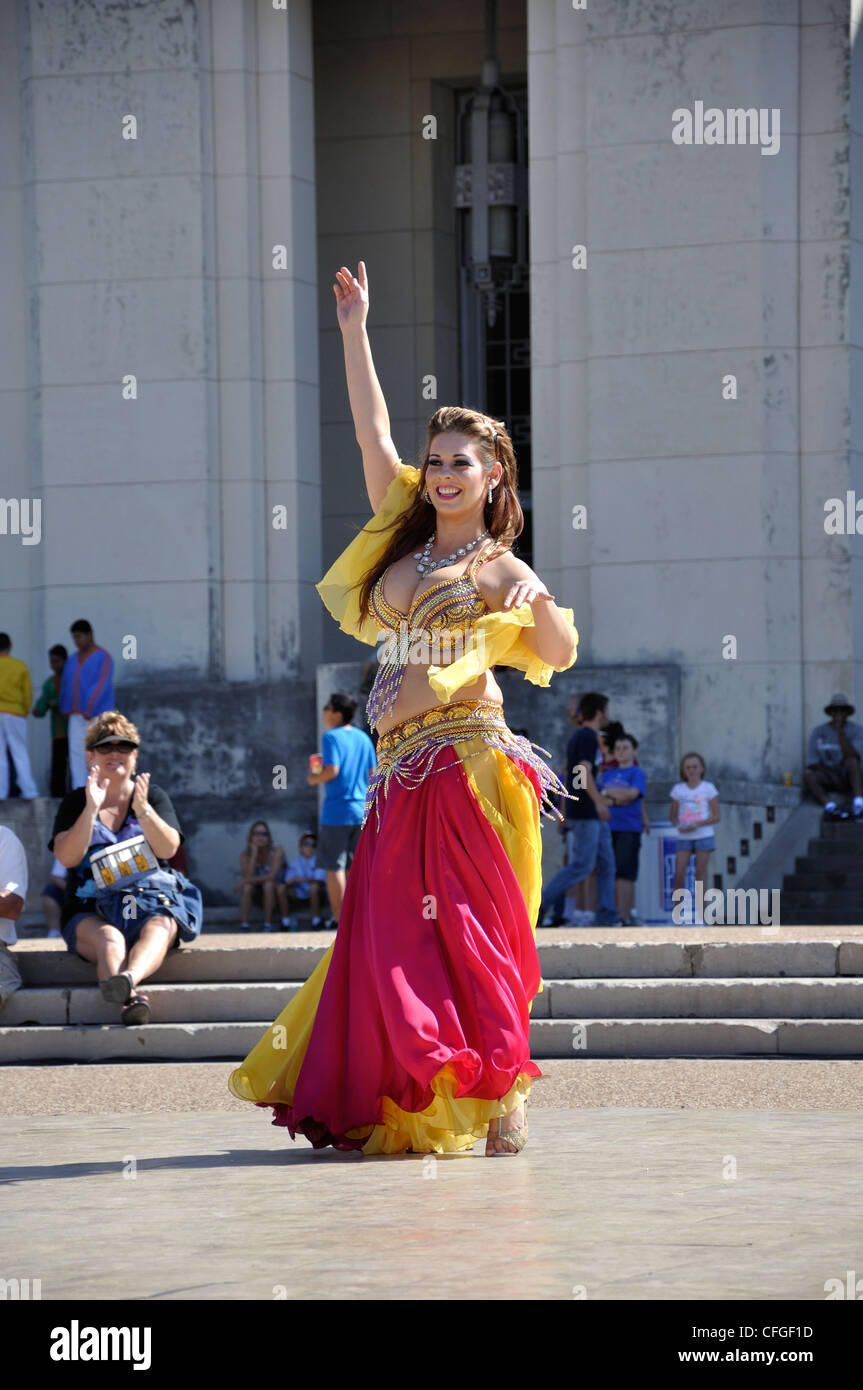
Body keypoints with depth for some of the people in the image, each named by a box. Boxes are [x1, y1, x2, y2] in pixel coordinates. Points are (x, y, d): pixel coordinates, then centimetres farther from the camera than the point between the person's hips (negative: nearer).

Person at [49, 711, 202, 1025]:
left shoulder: (154, 796, 14)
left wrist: (143, 809, -19)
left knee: (159, 928, -35)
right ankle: (129, 1000, -66)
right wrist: (91, 809, -17)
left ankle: (129, 977, -69)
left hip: (152, 900, 0)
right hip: (91, 910, 0)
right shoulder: (74, 803, 11)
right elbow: (68, 857, -6)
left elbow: (168, 849, -3)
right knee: (109, 938, -35)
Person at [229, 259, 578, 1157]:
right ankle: (403, 1108, 7)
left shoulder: (498, 570, 3)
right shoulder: (404, 538, 17)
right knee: (393, 934, 2)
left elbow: (560, 654, -5)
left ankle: (501, 1103, -7)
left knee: (466, 931, -9)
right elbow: (372, 432, 16)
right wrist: (355, 331, 14)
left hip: (466, 758, -6)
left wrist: (539, 602, -24)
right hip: (402, 764, 6)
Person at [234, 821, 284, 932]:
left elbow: (272, 876, -26)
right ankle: (244, 926, -30)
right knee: (247, 887, -29)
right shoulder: (245, 855, -7)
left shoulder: (277, 851, -16)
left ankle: (268, 925, -28)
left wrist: (246, 880, -30)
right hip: (257, 895, 2)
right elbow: (248, 876, -22)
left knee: (268, 884, -34)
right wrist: (254, 853, -23)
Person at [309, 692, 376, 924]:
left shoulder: (332, 737, -10)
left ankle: (338, 917, -3)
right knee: (356, 866, 12)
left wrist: (314, 779, -3)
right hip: (361, 810, 6)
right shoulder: (363, 738, 9)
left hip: (336, 811, -6)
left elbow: (332, 770, -20)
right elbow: (373, 774, 11)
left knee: (334, 866, -1)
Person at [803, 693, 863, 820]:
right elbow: (814, 764, -1)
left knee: (852, 760, -33)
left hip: (849, 778, -1)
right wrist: (832, 776, -17)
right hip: (828, 778, 2)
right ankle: (829, 806, -54)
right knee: (808, 775, -29)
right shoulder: (818, 731, 2)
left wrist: (840, 730, -23)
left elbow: (851, 755, -20)